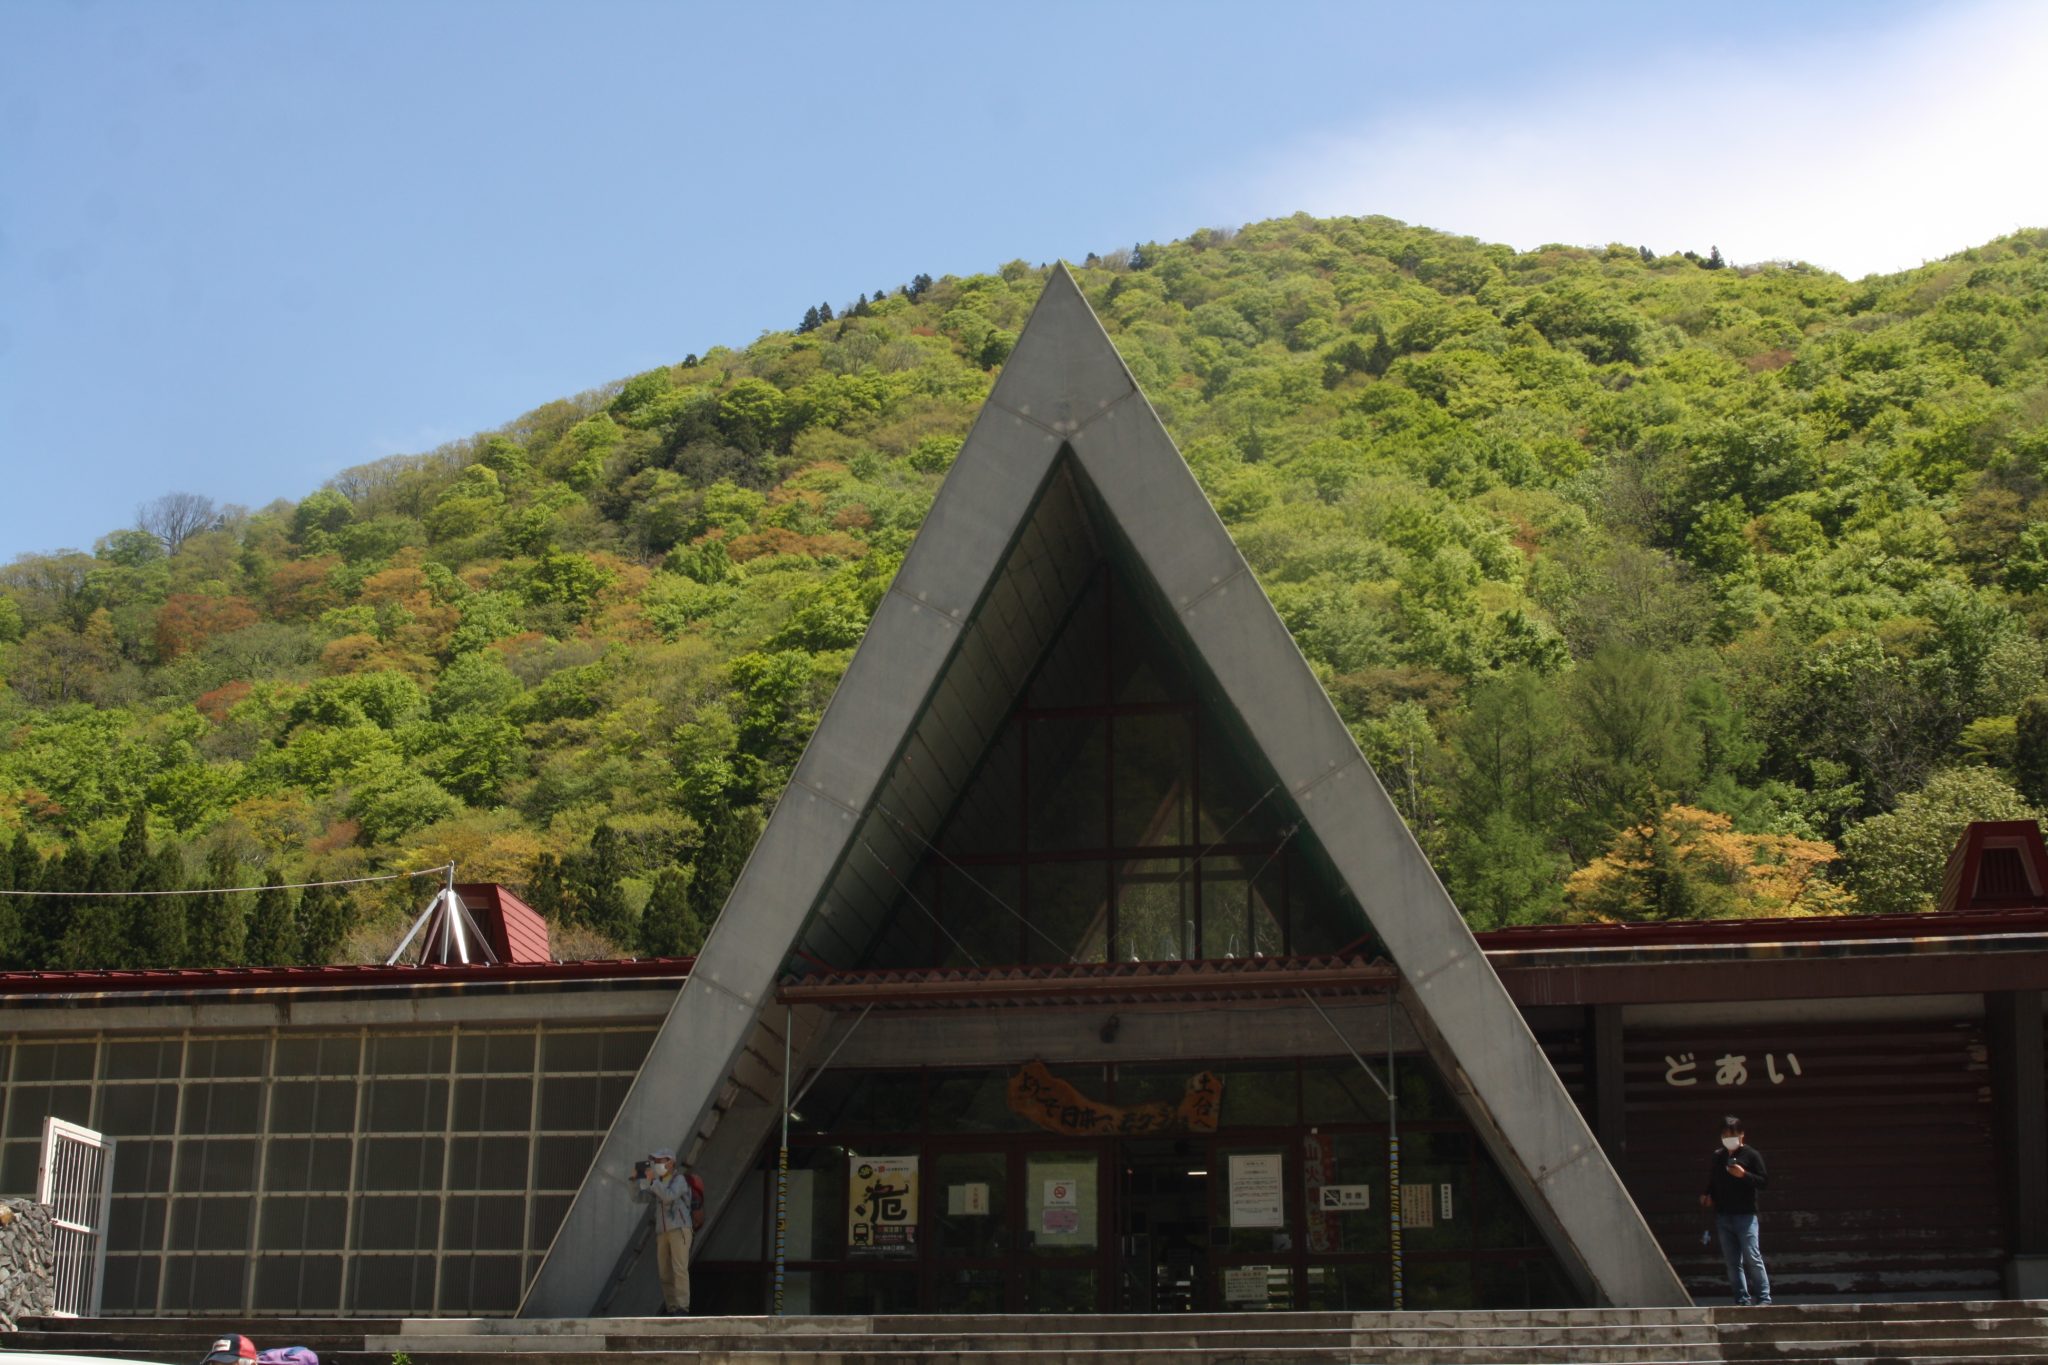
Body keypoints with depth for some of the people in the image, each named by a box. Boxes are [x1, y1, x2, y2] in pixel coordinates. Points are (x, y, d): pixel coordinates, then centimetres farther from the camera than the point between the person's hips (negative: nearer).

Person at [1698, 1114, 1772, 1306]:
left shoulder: (1751, 1155, 0)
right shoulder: (1716, 1158, 14)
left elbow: (1764, 1180, -5)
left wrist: (1744, 1175, -19)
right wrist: (1707, 1196, 7)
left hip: (1745, 1215, -5)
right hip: (1723, 1216, 5)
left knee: (1752, 1257, -10)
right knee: (1732, 1261, 4)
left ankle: (1764, 1297, -4)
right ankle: (1742, 1300, 7)